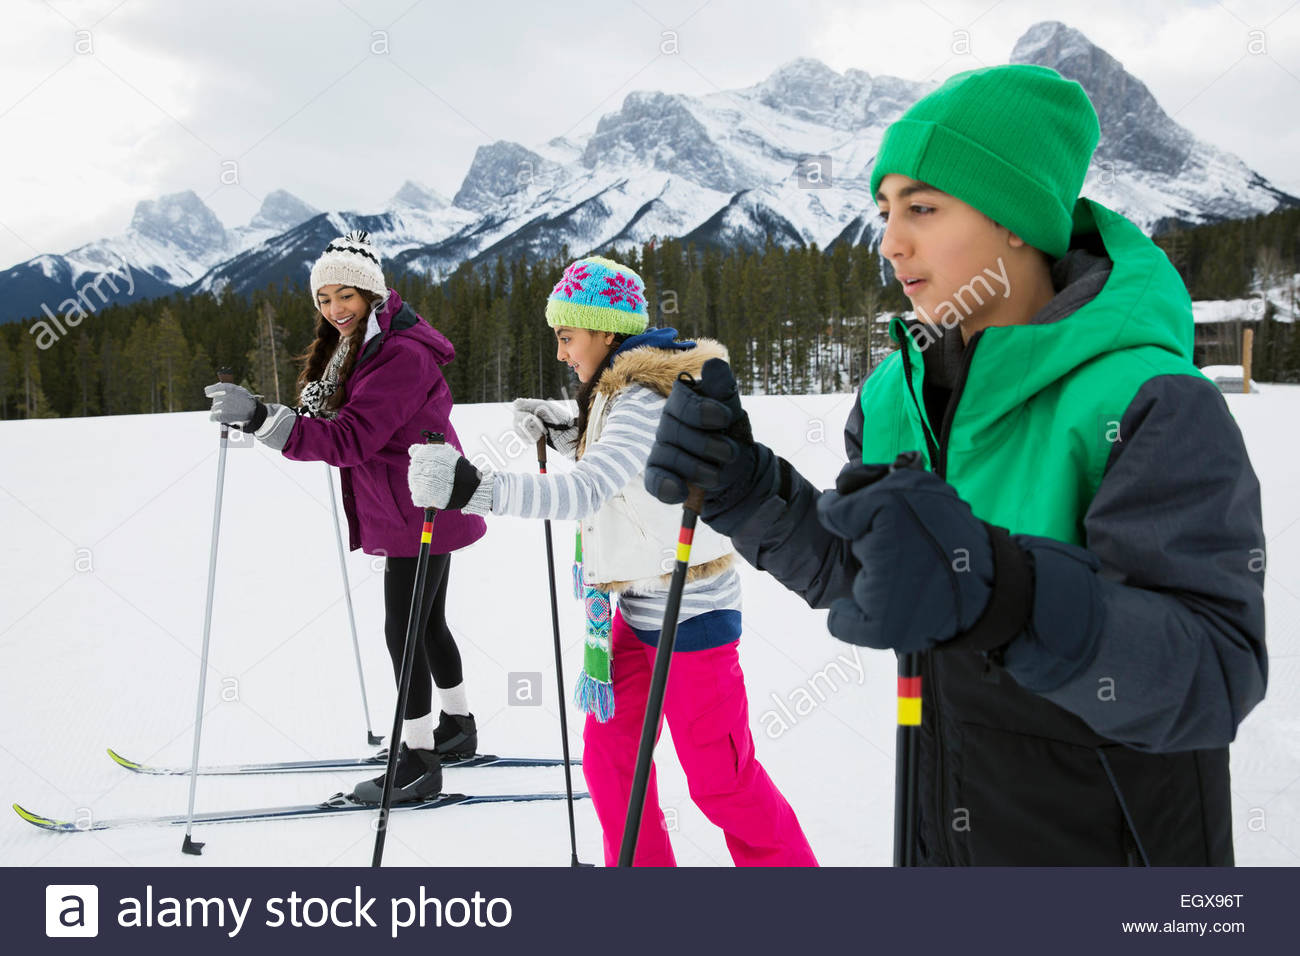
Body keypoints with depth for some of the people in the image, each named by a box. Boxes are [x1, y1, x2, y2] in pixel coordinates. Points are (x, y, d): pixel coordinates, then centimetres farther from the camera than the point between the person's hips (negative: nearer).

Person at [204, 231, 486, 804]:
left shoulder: (403, 354, -21)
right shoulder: (357, 347, 13)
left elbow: (352, 439, -30)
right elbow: (344, 425, 15)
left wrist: (263, 418, -37)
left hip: (419, 515, -10)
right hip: (409, 513, 10)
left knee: (403, 633, -4)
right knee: (428, 624, 20)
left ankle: (418, 762, 7)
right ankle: (458, 727, 37)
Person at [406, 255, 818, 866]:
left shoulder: (644, 401, -21)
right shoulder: (623, 392, 10)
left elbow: (587, 493, -35)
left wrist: (474, 488, -42)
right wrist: (566, 435, 8)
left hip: (688, 611, -9)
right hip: (638, 606, 10)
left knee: (719, 779, 3)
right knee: (608, 754, 13)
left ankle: (787, 861, 25)